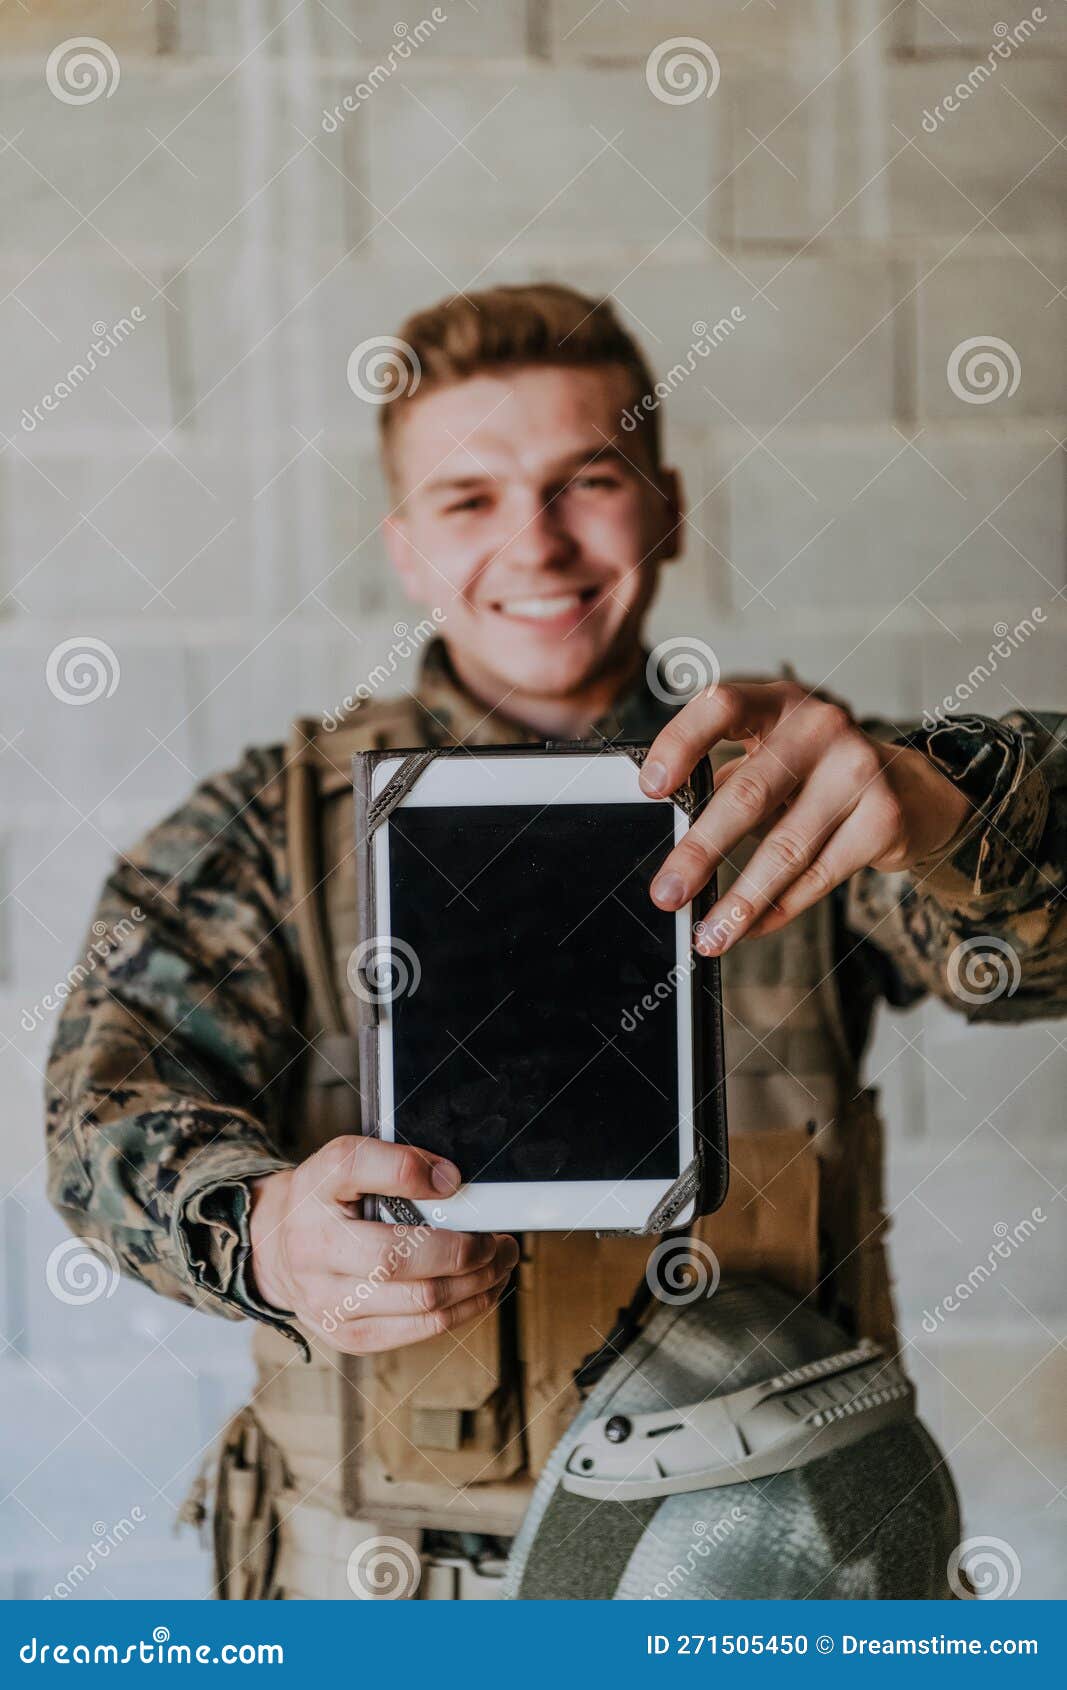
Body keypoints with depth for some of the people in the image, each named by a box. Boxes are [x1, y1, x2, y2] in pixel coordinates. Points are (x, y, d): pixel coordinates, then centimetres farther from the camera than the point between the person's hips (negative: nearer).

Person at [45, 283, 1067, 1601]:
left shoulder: (795, 793, 4)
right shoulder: (272, 827, 5)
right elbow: (119, 1095, -8)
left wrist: (927, 803, -35)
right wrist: (263, 1232, -31)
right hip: (385, 1576, 0)